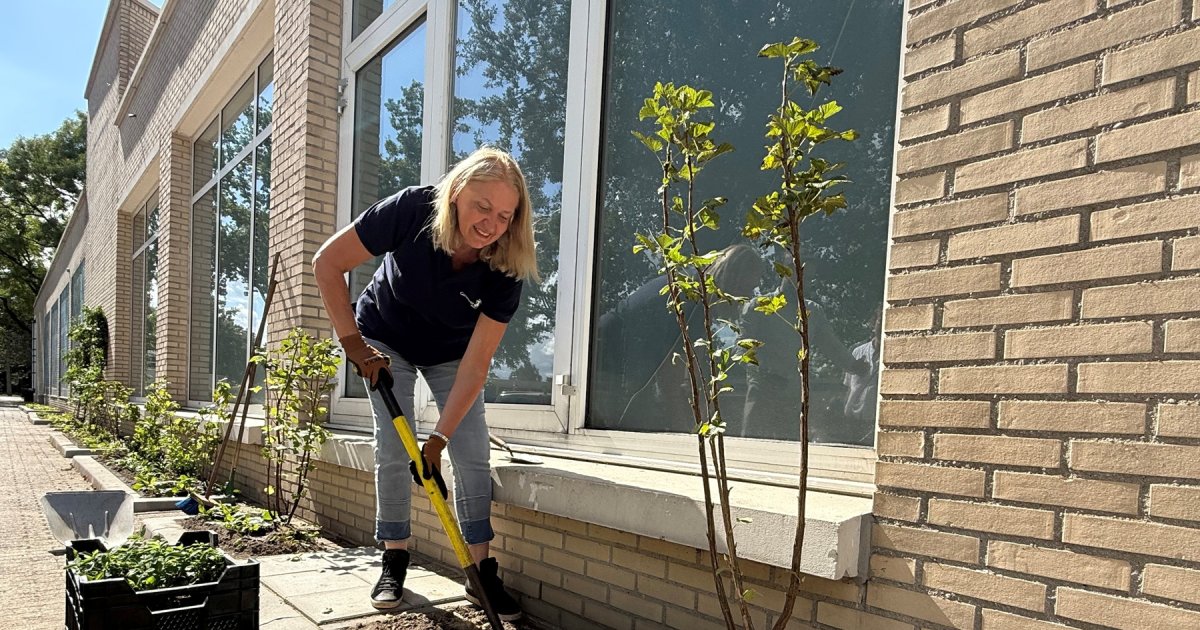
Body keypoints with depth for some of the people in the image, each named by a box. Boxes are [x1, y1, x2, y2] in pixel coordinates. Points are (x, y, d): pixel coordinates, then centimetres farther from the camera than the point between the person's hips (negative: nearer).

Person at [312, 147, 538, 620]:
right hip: (387, 340, -1)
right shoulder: (411, 210, -34)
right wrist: (352, 342, -21)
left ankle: (482, 573, 5)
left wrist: (440, 436, -30)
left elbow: (475, 363, -27)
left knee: (473, 455, -6)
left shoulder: (505, 271, -31)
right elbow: (328, 263, -23)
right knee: (393, 450, -6)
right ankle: (394, 563, 11)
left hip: (451, 353, 1)